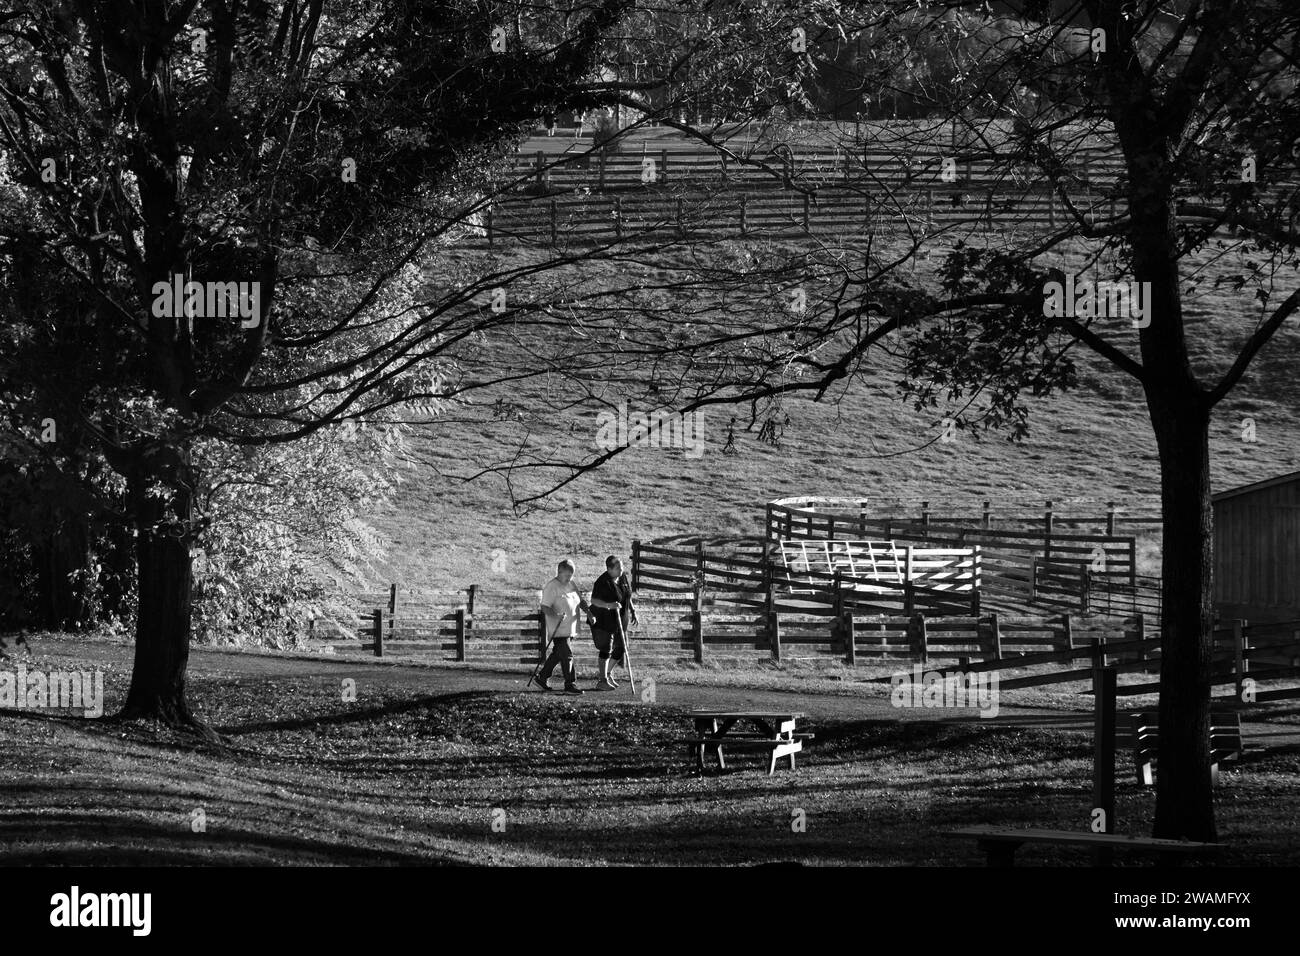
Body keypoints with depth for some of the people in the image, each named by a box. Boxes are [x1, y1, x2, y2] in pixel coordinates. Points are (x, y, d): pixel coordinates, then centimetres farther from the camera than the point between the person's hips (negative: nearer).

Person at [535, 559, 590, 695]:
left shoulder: (571, 585, 14)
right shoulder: (552, 587, -12)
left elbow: (581, 601, 22)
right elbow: (545, 607, -17)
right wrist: (556, 615, -35)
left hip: (570, 628, 9)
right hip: (558, 629, -9)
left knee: (558, 654, 14)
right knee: (567, 656, -12)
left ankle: (542, 678, 26)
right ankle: (570, 684, -10)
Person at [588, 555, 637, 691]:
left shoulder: (623, 578, 4)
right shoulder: (603, 582, -20)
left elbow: (627, 597, 19)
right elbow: (594, 600, -26)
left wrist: (632, 611, 14)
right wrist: (608, 605, -40)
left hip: (620, 621, 8)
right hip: (604, 620, -7)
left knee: (620, 650, 10)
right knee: (606, 649, -9)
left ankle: (607, 673, 31)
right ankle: (602, 681, -6)